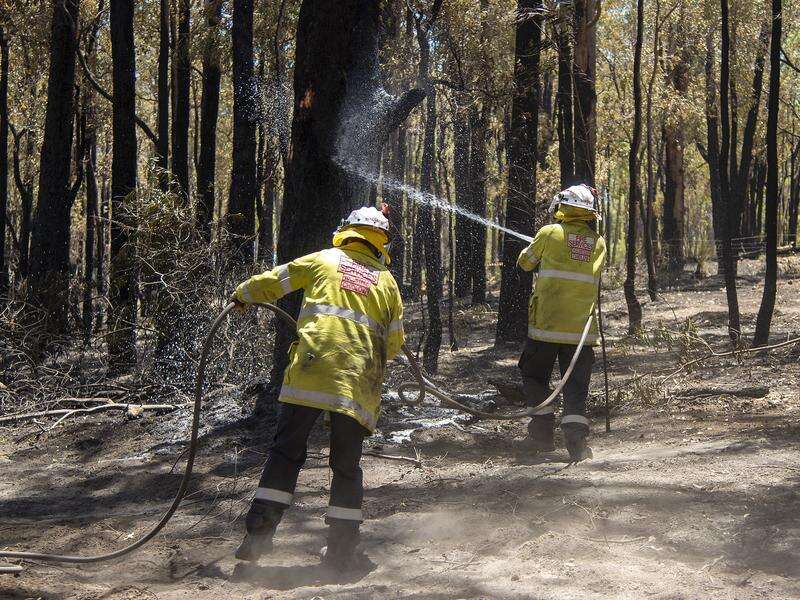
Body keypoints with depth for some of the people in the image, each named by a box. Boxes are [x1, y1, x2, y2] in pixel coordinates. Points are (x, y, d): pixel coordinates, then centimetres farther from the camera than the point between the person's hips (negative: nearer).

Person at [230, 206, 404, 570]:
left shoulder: (322, 261, 13)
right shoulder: (387, 281, 18)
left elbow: (271, 282, 19)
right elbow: (394, 343, 18)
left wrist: (242, 295, 38)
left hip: (309, 372, -1)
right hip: (359, 382, 1)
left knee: (286, 451, 5)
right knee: (347, 464, 10)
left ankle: (259, 532, -3)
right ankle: (342, 549, 9)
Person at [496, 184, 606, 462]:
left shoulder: (549, 234, -4)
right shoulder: (598, 243, 6)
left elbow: (526, 262, 12)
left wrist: (528, 254, 33)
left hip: (546, 323, -2)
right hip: (581, 327, 2)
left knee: (536, 376, 15)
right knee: (576, 385, 5)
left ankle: (543, 432, 12)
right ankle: (576, 438, -8)